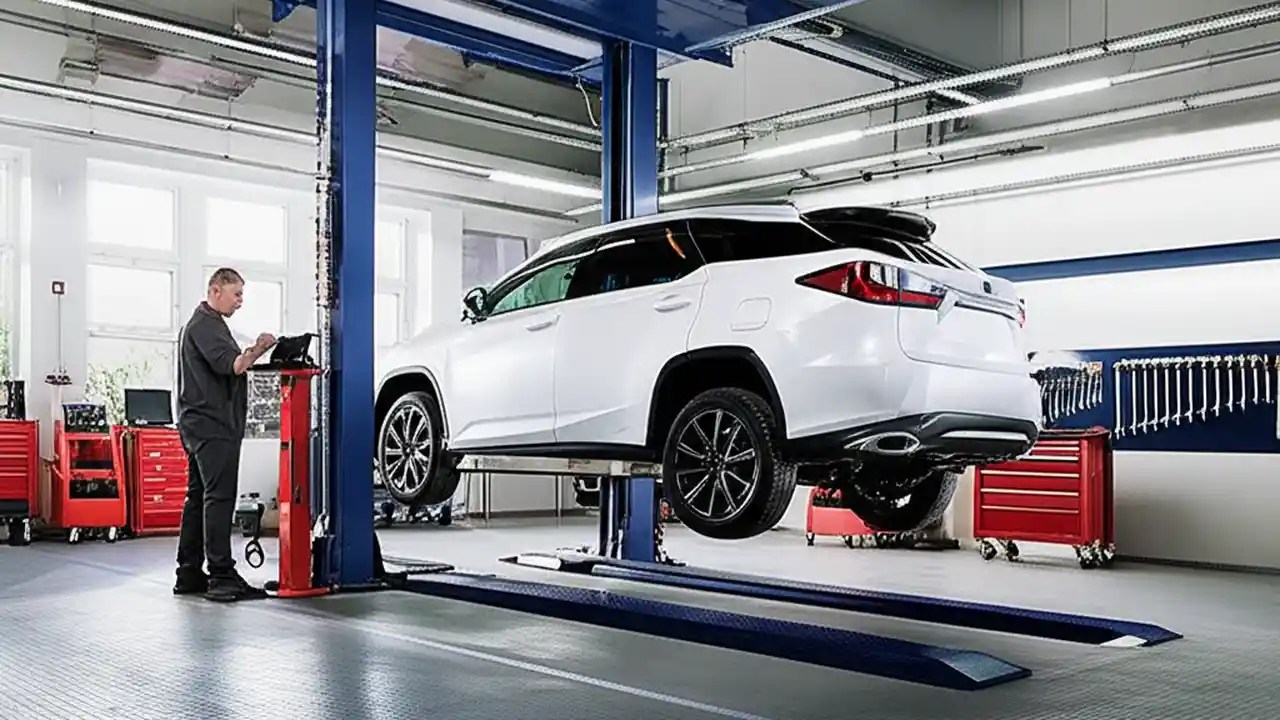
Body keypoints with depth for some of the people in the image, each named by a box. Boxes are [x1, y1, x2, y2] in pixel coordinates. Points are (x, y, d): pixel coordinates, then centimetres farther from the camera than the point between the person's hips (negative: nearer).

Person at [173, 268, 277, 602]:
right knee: (219, 498, -13)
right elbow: (230, 366, -25)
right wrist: (257, 351, -42)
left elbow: (227, 367, 26)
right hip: (213, 426, -11)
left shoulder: (205, 323, 23)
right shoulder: (205, 325, -10)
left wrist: (251, 354, 13)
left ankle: (189, 574, 15)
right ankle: (221, 576, -15)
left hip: (200, 425, 11)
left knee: (199, 496, 11)